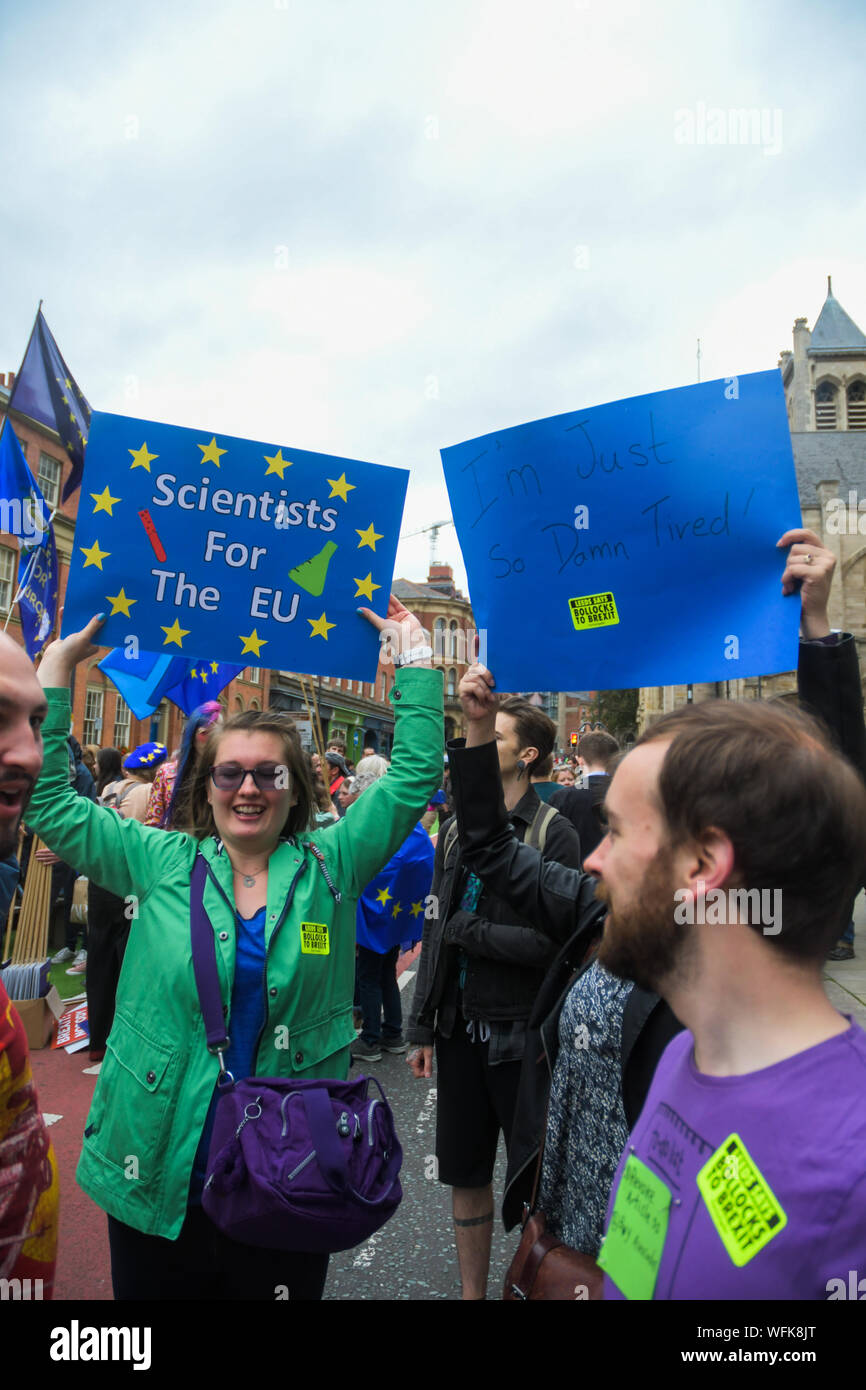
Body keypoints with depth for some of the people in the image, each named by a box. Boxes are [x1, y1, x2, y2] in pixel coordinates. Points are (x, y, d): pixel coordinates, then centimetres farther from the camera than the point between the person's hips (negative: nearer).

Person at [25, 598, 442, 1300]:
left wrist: (416, 656, -5)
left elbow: (413, 776, -5)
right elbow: (49, 801, -1)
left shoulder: (331, 866, -2)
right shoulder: (163, 863, -1)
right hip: (157, 1175, 1)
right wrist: (56, 671, -4)